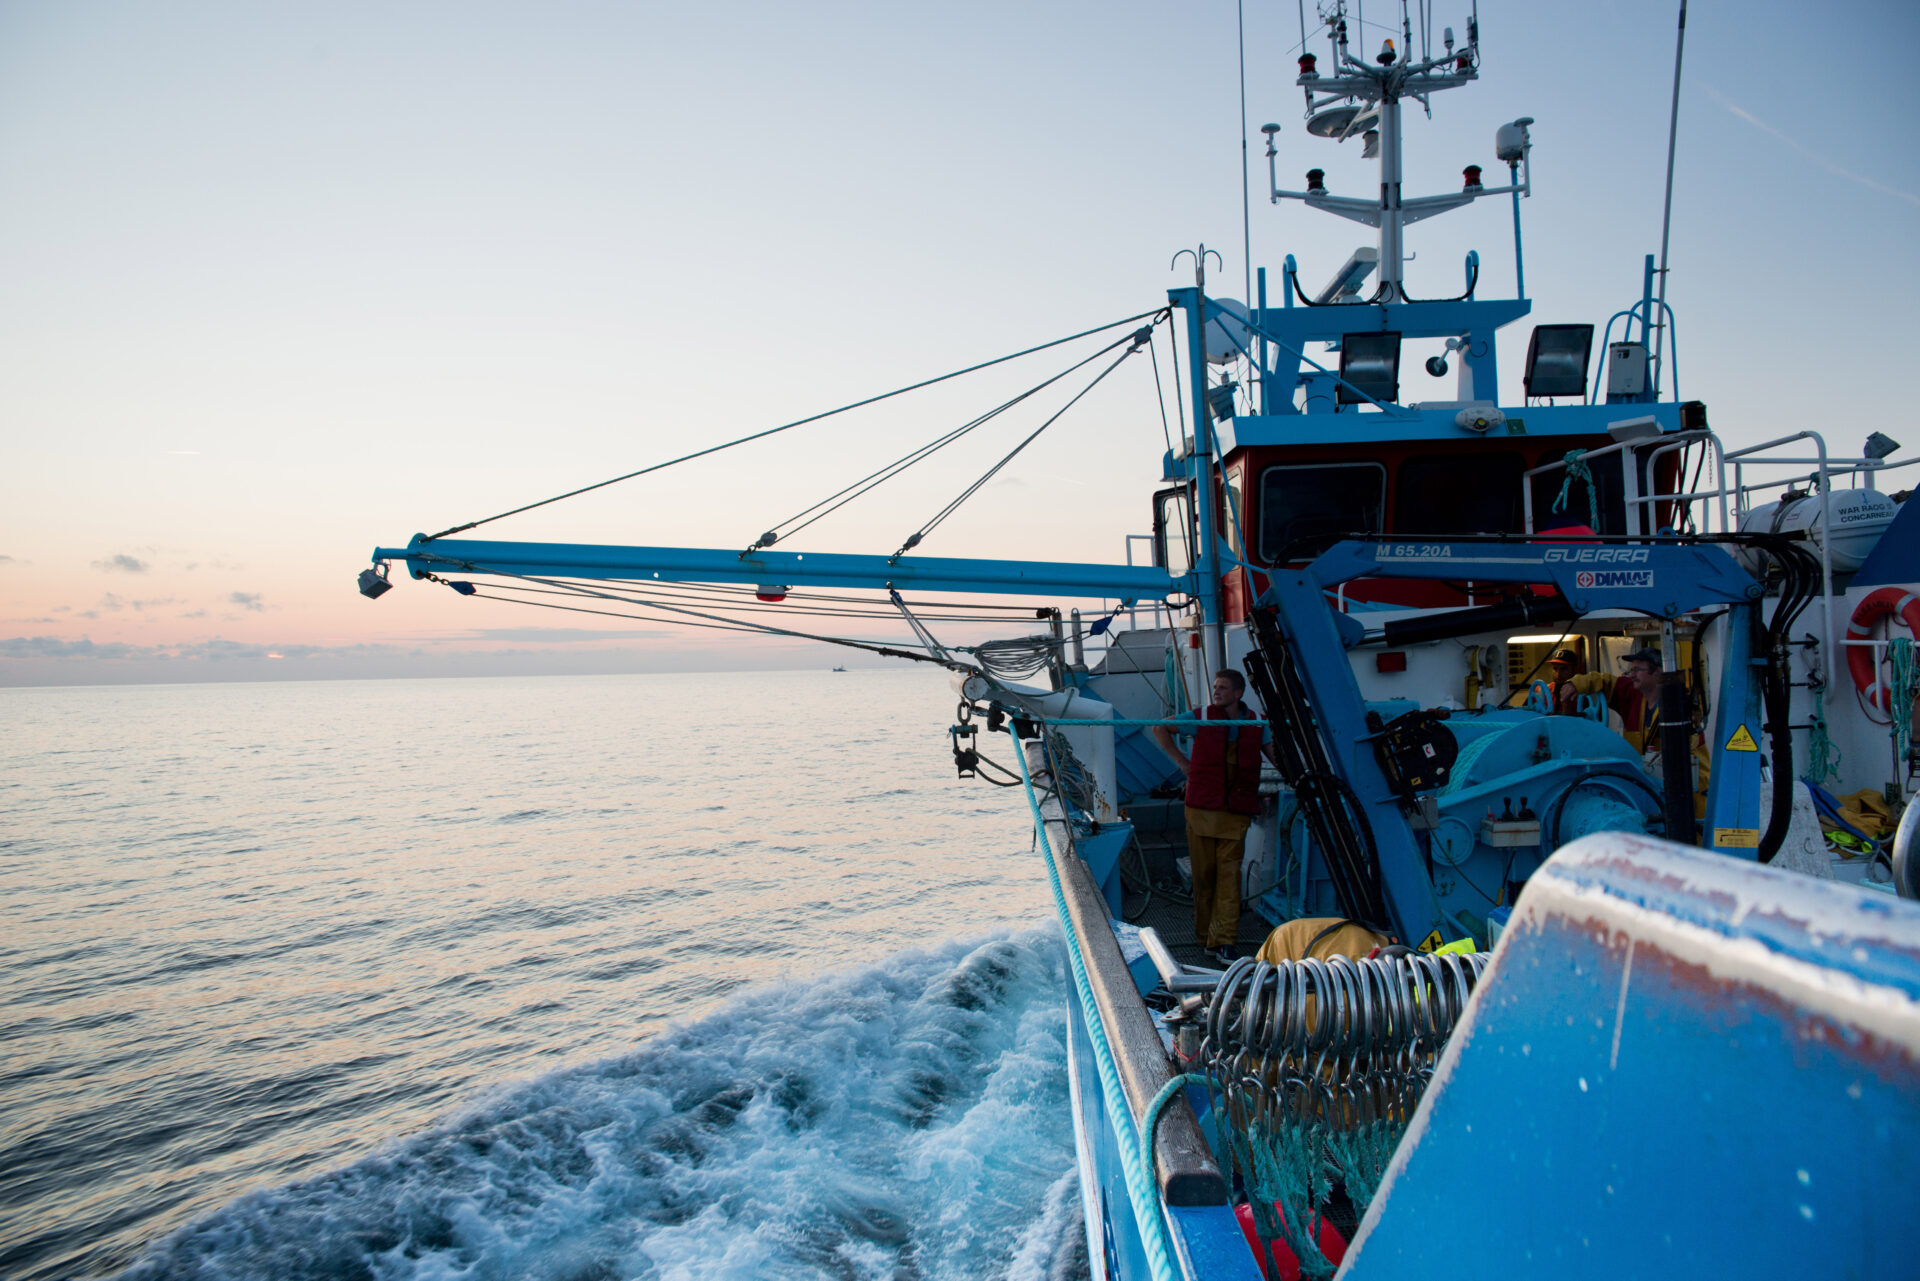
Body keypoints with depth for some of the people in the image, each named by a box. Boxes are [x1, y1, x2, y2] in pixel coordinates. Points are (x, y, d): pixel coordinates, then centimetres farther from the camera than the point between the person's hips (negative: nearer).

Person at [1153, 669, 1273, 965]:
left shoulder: (1256, 725, 7)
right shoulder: (1202, 718, 2)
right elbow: (1160, 728, 11)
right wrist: (1181, 761, 7)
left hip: (1236, 813, 1)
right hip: (1201, 807, 0)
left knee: (1229, 873, -5)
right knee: (1203, 874, 5)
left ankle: (1223, 941, -4)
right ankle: (1205, 936, 17)